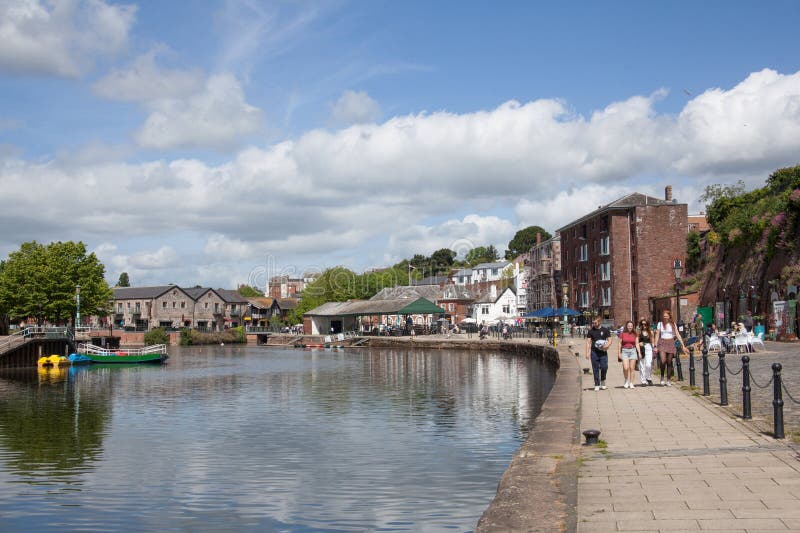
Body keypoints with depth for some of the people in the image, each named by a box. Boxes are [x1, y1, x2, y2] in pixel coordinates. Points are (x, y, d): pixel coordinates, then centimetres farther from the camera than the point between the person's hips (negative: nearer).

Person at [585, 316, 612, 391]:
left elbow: (609, 340, 5)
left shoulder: (605, 330, 5)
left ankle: (603, 380, 18)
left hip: (603, 352, -1)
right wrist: (587, 353, -3)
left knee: (604, 367, -9)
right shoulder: (590, 331, 7)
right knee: (595, 369, 2)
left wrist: (607, 345, -17)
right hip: (594, 352, 1)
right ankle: (597, 385, 10)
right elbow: (588, 342, 6)